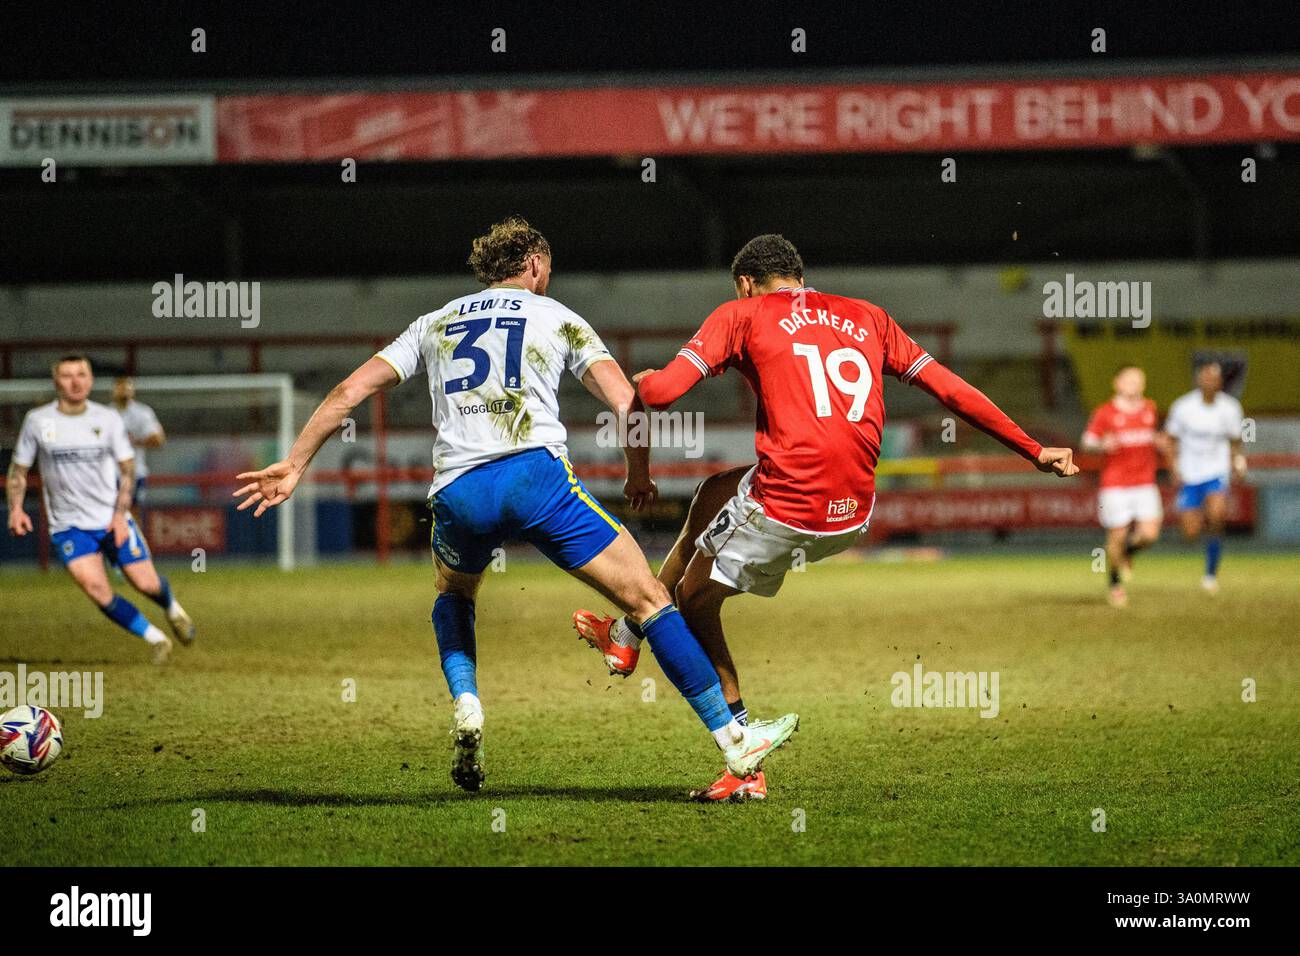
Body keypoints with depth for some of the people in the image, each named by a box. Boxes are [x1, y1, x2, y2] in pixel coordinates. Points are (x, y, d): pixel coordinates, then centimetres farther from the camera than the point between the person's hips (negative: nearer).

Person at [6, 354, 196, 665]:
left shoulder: (108, 418, -2)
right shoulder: (37, 421, -3)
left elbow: (127, 469, 2)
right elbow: (18, 470, 5)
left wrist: (121, 514, -9)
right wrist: (16, 508, -11)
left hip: (112, 520, 1)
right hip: (68, 526, -1)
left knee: (147, 584, -2)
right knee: (96, 590, -18)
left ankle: (173, 609, 35)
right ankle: (155, 639, -1)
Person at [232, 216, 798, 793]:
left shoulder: (436, 323, 26)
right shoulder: (556, 318, 18)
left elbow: (351, 390, 19)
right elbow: (627, 401, 7)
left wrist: (293, 466, 22)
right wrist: (638, 475, 22)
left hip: (457, 493, 3)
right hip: (535, 473, -3)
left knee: (453, 597, 35)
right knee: (648, 600, 3)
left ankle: (465, 707, 10)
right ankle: (733, 740, 0)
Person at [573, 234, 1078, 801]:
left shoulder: (742, 314, 5)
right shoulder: (867, 318, 18)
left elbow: (662, 392, -4)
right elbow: (950, 389, 16)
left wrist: (641, 382, 21)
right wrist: (1035, 451, 23)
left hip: (785, 508, -6)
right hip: (854, 516, 6)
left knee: (693, 600, 17)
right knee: (713, 494, 31)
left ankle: (744, 769, 15)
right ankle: (627, 637, 38)